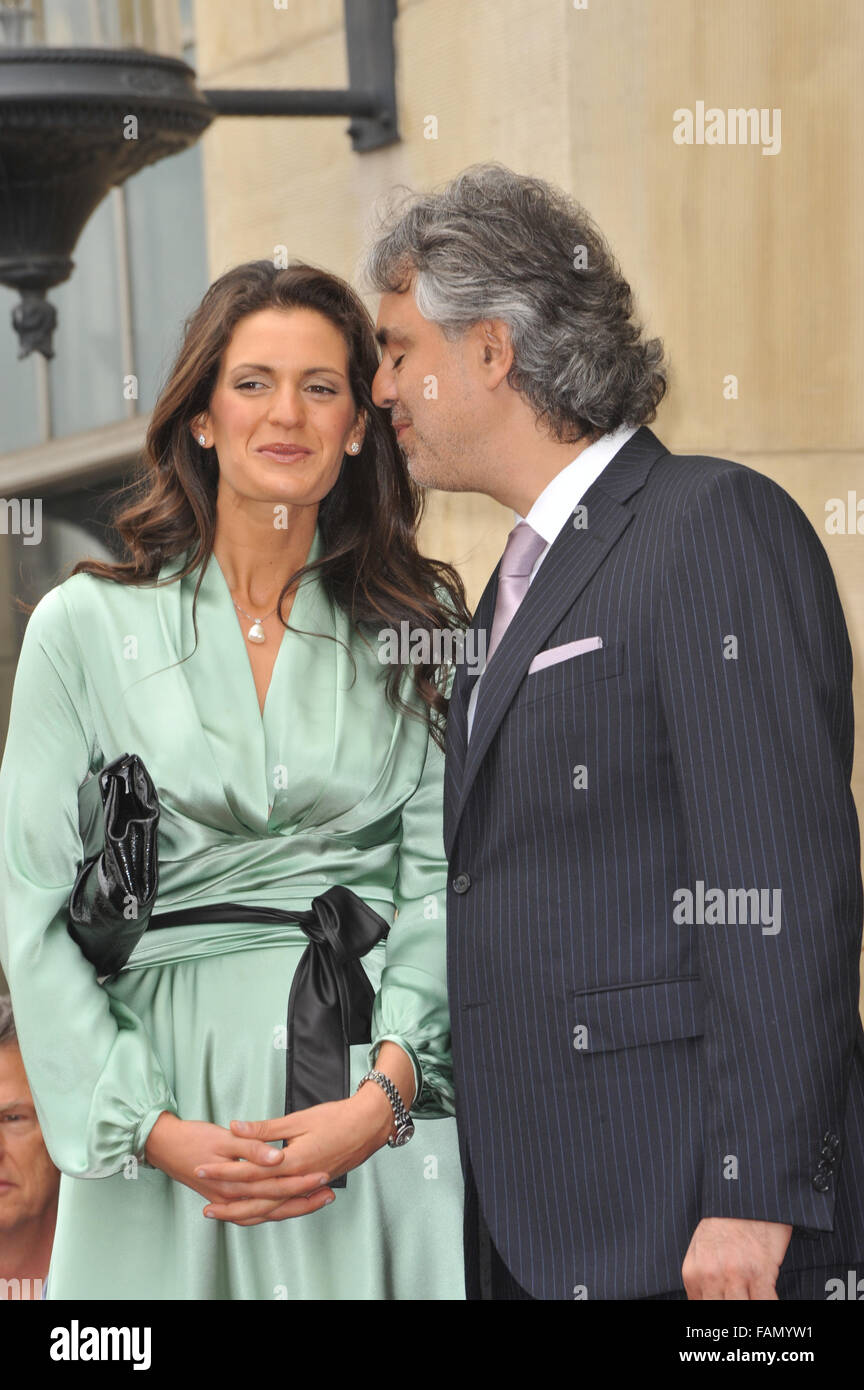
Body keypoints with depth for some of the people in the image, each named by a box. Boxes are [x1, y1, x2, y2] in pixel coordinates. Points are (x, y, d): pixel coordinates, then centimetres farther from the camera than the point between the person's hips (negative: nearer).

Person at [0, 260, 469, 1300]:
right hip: (168, 1100, -1)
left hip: (382, 1090, 1)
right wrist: (156, 1129, -11)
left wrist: (382, 1094, -16)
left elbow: (445, 875, -1)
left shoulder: (422, 625, 6)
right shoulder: (86, 624, 2)